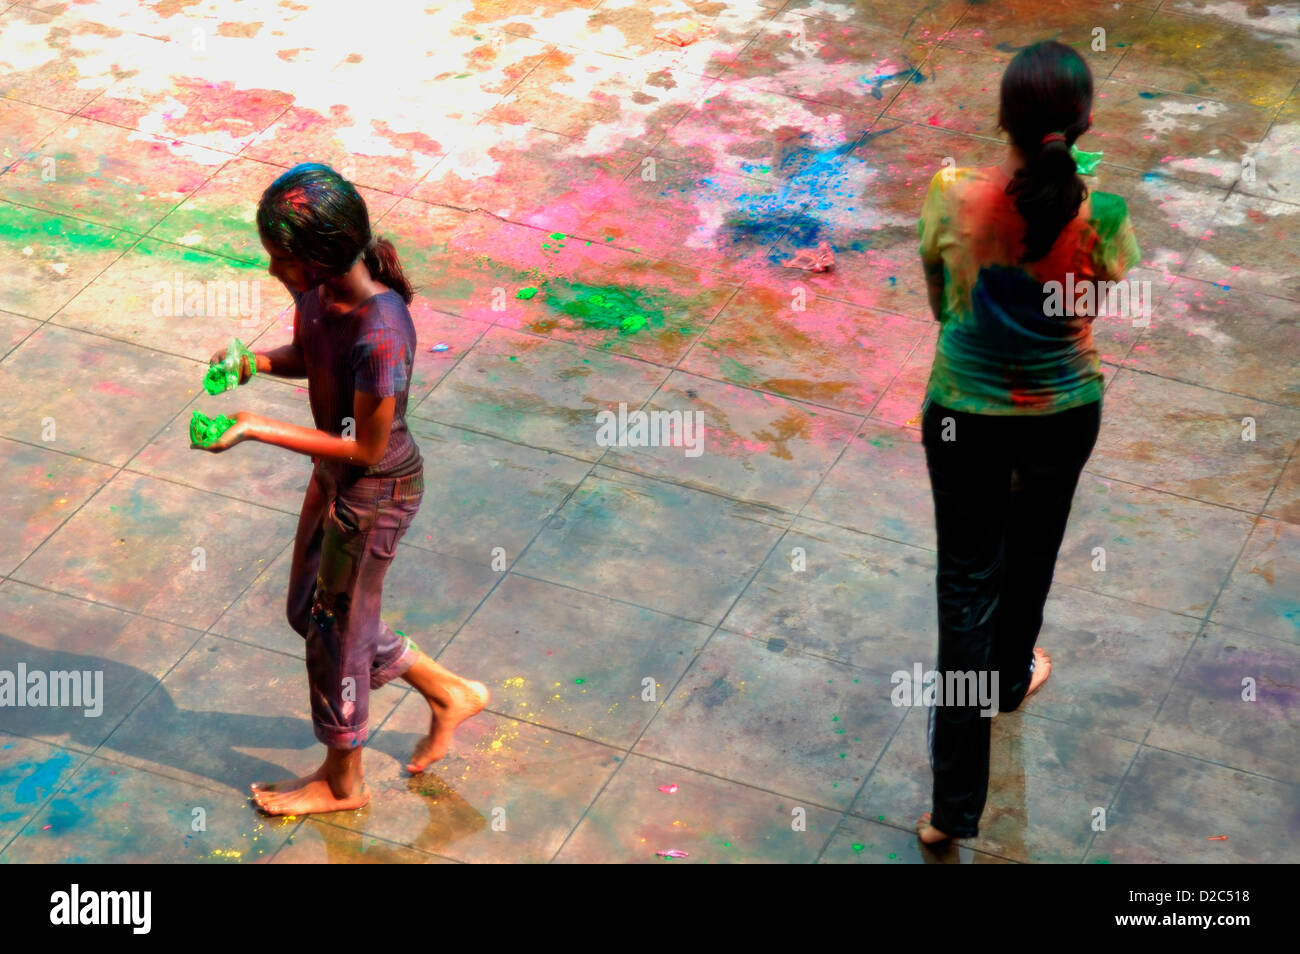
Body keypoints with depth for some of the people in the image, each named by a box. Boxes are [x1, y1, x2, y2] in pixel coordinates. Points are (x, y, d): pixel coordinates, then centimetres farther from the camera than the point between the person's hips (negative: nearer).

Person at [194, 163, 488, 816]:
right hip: (334, 476, 9)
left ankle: (342, 781, 38)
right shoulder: (317, 289, -12)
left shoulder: (380, 336, -36)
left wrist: (257, 429, -27)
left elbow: (366, 447, -26)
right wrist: (253, 362, -12)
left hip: (375, 492, -9)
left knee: (333, 628, 12)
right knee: (309, 610, 24)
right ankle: (448, 694, 41)